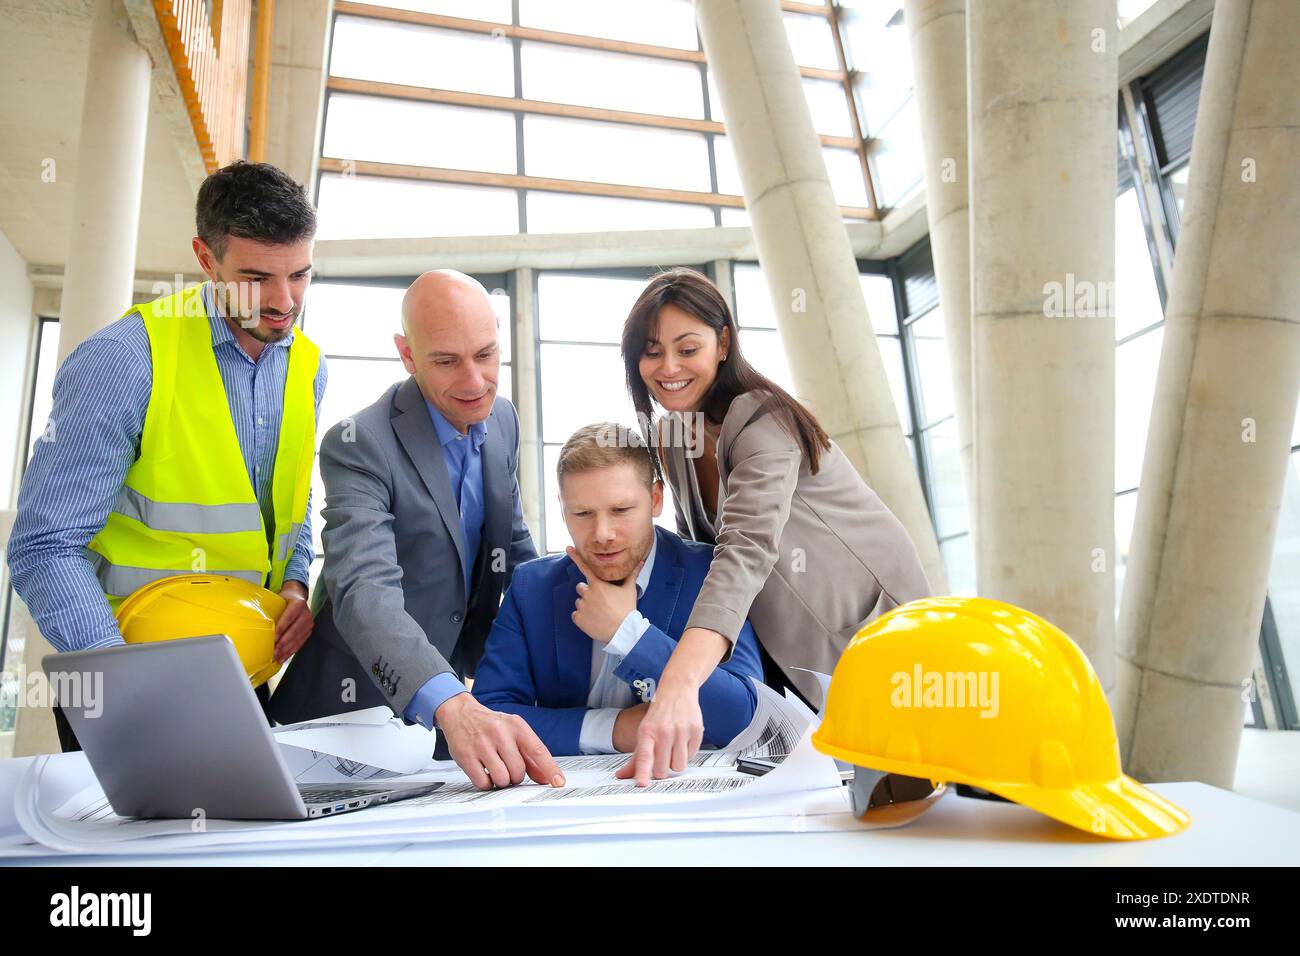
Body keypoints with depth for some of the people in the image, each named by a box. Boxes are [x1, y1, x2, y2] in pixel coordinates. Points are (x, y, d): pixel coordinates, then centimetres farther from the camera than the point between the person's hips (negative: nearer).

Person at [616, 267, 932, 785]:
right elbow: (702, 544, 5)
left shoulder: (761, 420, -26)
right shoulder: (670, 433, 0)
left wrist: (679, 683, -57)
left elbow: (748, 549, -43)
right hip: (781, 640, 7)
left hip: (865, 624, -6)